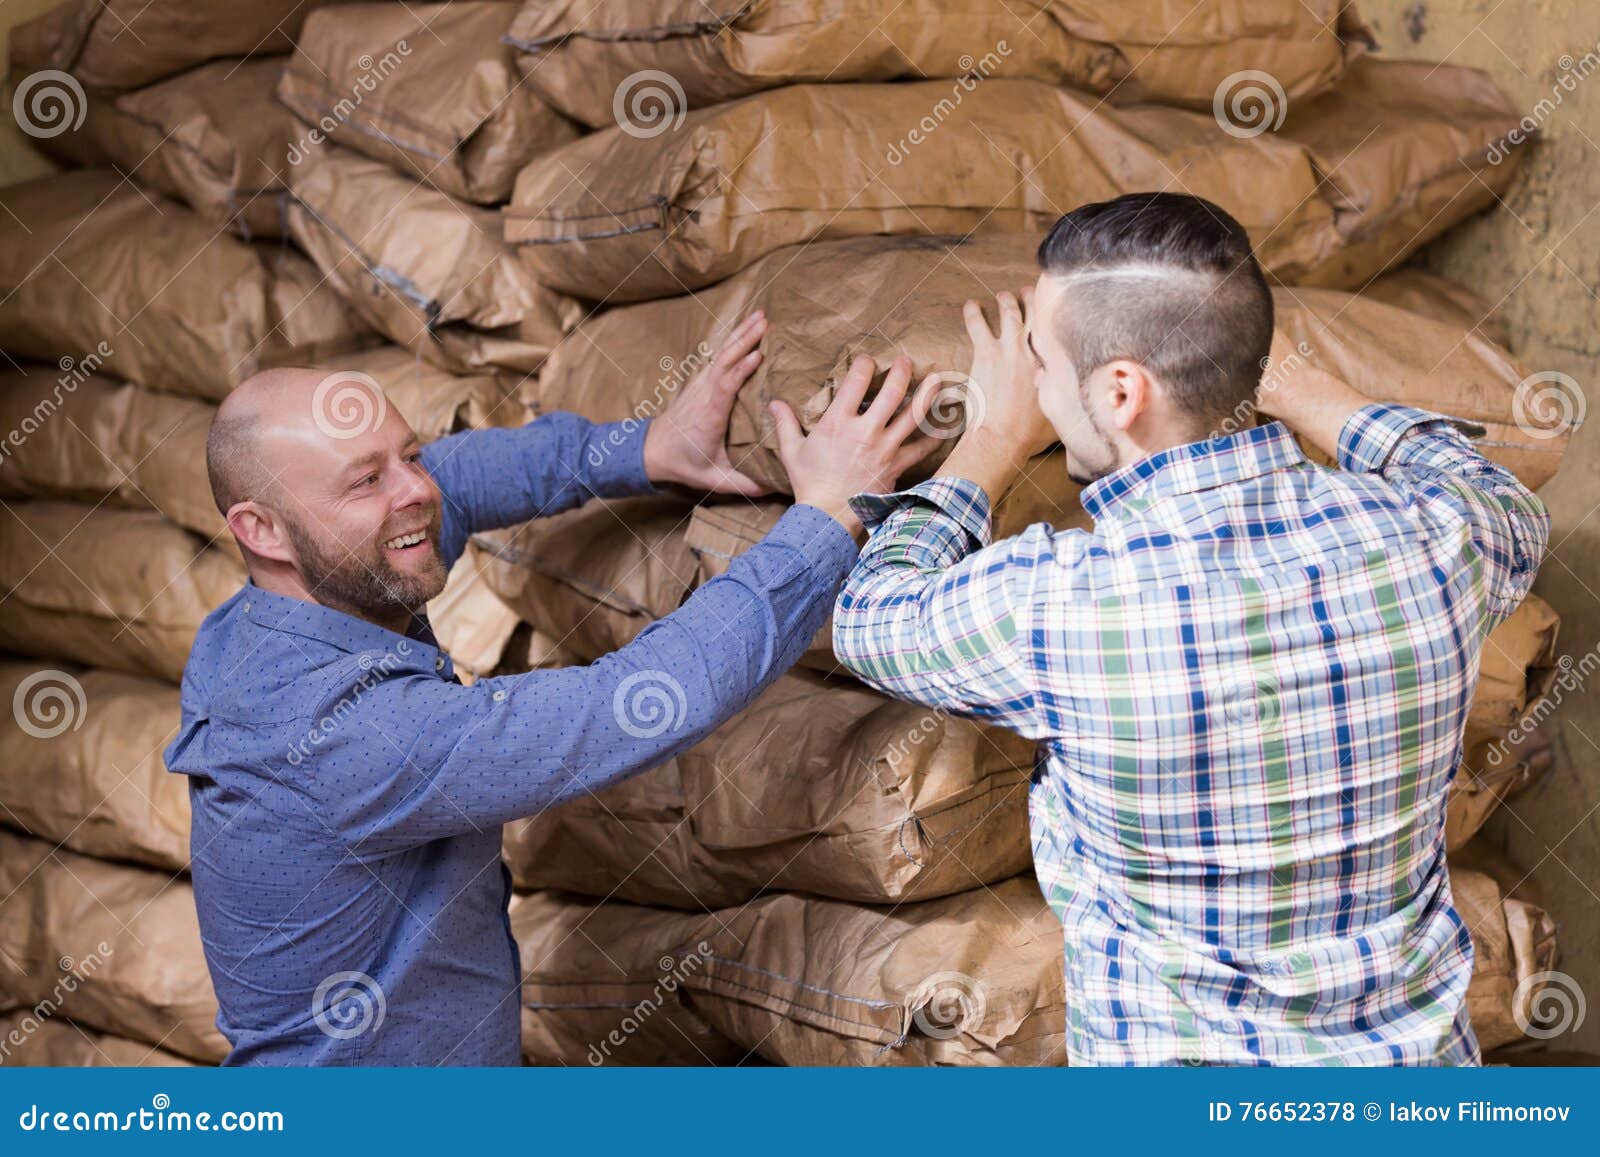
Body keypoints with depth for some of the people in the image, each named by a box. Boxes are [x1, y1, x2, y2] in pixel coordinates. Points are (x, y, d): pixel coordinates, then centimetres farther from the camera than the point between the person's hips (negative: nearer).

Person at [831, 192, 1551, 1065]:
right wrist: (1280, 379, 17)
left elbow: (870, 619, -3)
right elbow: (1514, 519, 13)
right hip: (1419, 1055, 4)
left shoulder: (1053, 604, -28)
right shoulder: (1428, 536, -16)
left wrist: (999, 435, 9)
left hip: (1180, 1079, -4)